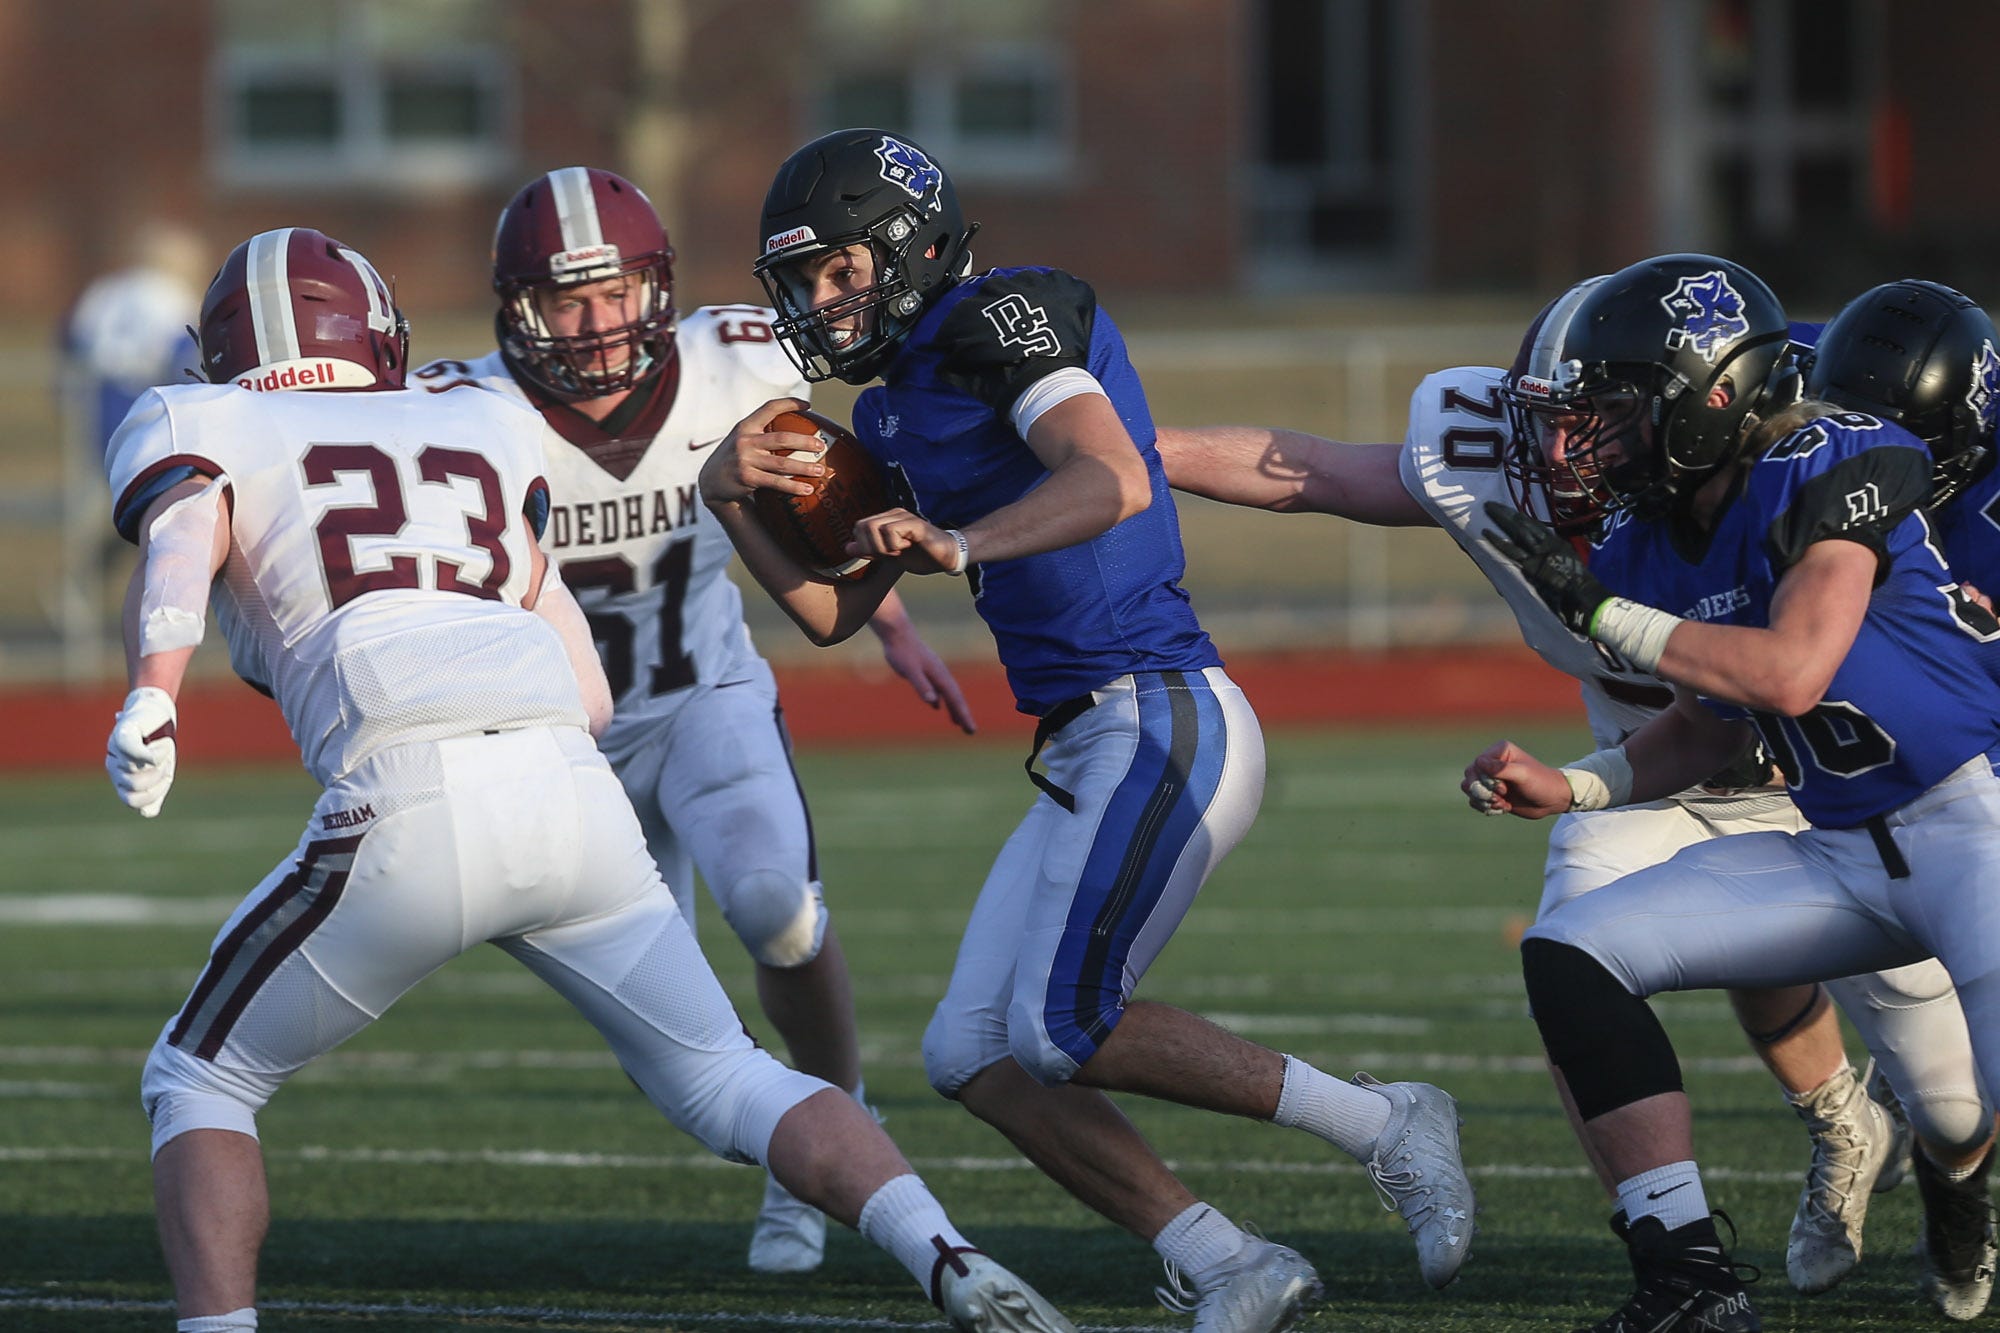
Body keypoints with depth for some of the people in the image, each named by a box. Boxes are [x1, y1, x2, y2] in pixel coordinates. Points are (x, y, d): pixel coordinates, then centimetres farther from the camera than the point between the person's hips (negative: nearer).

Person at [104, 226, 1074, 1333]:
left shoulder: (199, 431, 19)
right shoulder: (481, 431, 30)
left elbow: (179, 544, -7)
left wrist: (151, 699, -24)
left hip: (408, 812, -4)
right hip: (573, 790, 4)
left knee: (201, 1083, 15)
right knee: (729, 1084, 17)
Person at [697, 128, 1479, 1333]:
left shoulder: (1001, 318, -9)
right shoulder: (904, 410, 20)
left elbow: (1112, 479, -25)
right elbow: (833, 610, 22)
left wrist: (961, 545, -40)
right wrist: (737, 500, 6)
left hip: (1163, 722, -10)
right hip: (1088, 752, 10)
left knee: (1061, 1028, -16)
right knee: (976, 1055, 2)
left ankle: (1387, 1127, -6)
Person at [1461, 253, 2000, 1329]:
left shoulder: (1828, 471, -19)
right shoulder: (1652, 543, 4)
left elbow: (1790, 675, -29)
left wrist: (1598, 611, -23)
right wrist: (1571, 789, 3)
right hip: (1839, 853, 8)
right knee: (1571, 956, -4)